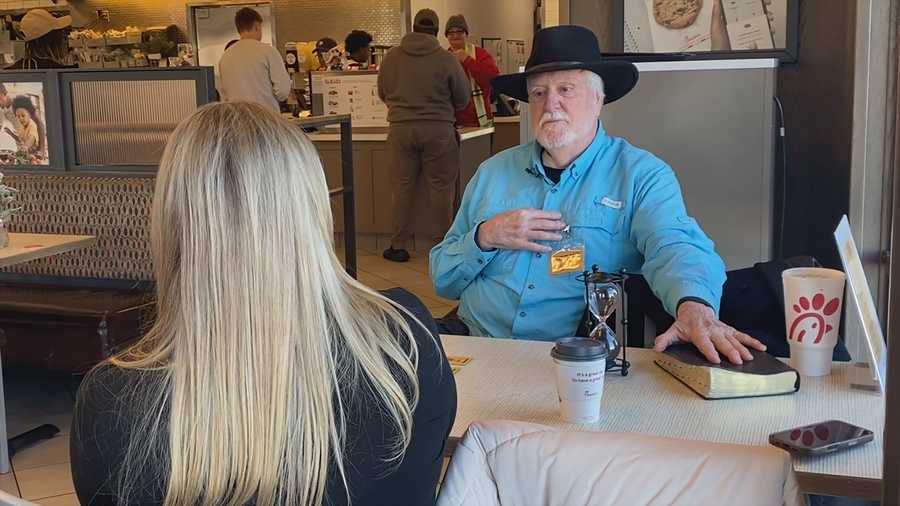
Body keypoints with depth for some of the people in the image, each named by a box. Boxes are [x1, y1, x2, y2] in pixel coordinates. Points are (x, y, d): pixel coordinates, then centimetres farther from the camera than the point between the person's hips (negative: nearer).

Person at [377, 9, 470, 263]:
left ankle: (398, 246, 14)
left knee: (402, 187, 9)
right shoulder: (447, 60, -5)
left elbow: (382, 93, 13)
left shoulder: (391, 57, 1)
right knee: (441, 188, 6)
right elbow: (463, 99, 5)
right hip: (438, 129, -2)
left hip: (400, 128, 2)